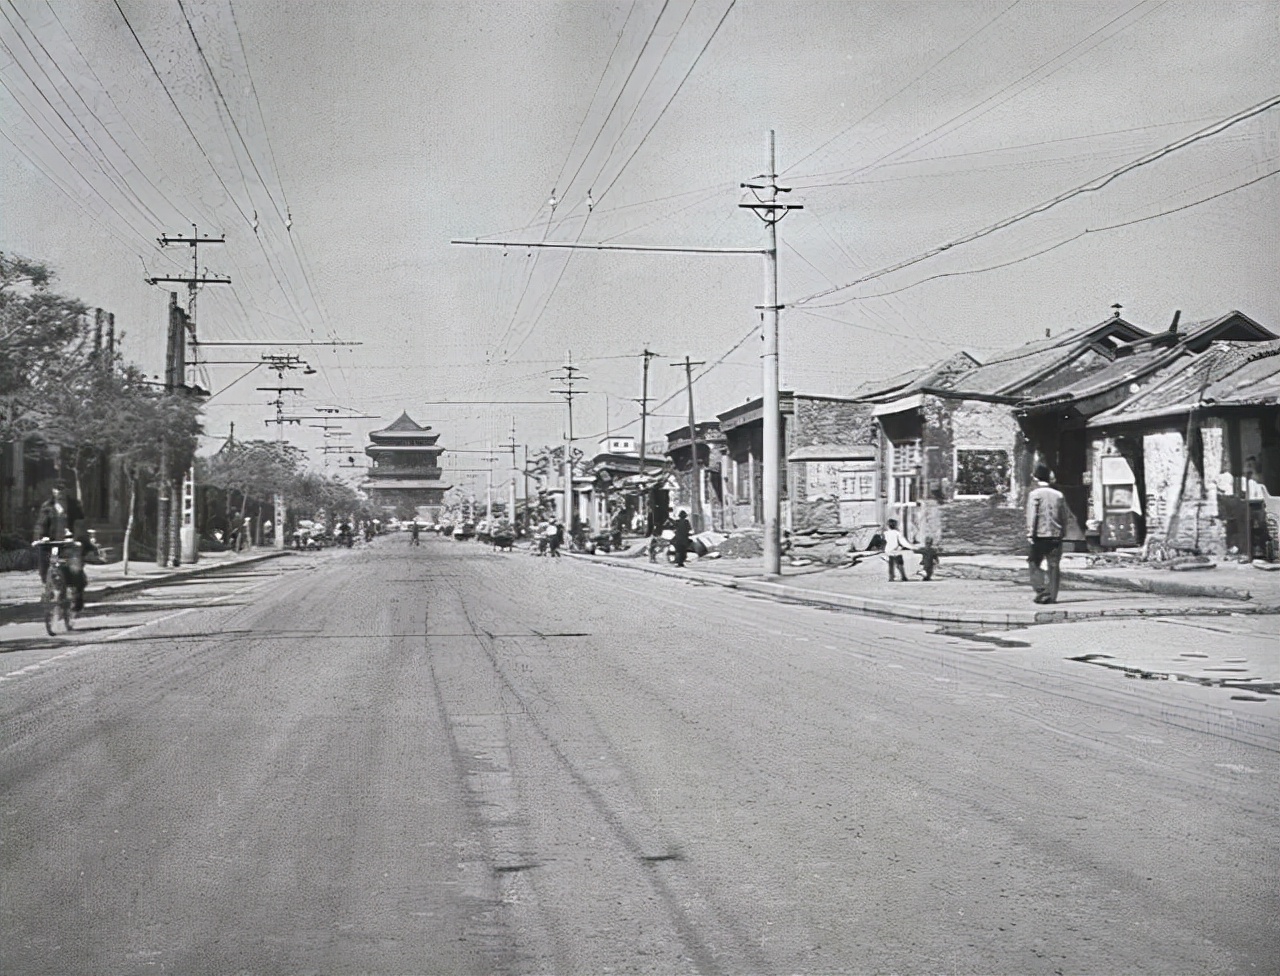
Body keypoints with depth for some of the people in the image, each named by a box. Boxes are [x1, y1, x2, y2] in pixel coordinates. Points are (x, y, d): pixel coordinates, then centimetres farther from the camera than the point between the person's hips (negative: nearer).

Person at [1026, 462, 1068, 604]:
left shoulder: (1035, 494, -6)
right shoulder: (1058, 495, 7)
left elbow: (1031, 516, -10)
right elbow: (1064, 517, 10)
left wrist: (1030, 534, -9)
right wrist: (1062, 532, 17)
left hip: (1040, 535, -4)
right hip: (1056, 535, 4)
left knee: (1034, 563, 8)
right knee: (1053, 566, 7)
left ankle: (1042, 592, -2)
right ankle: (1052, 596, 6)